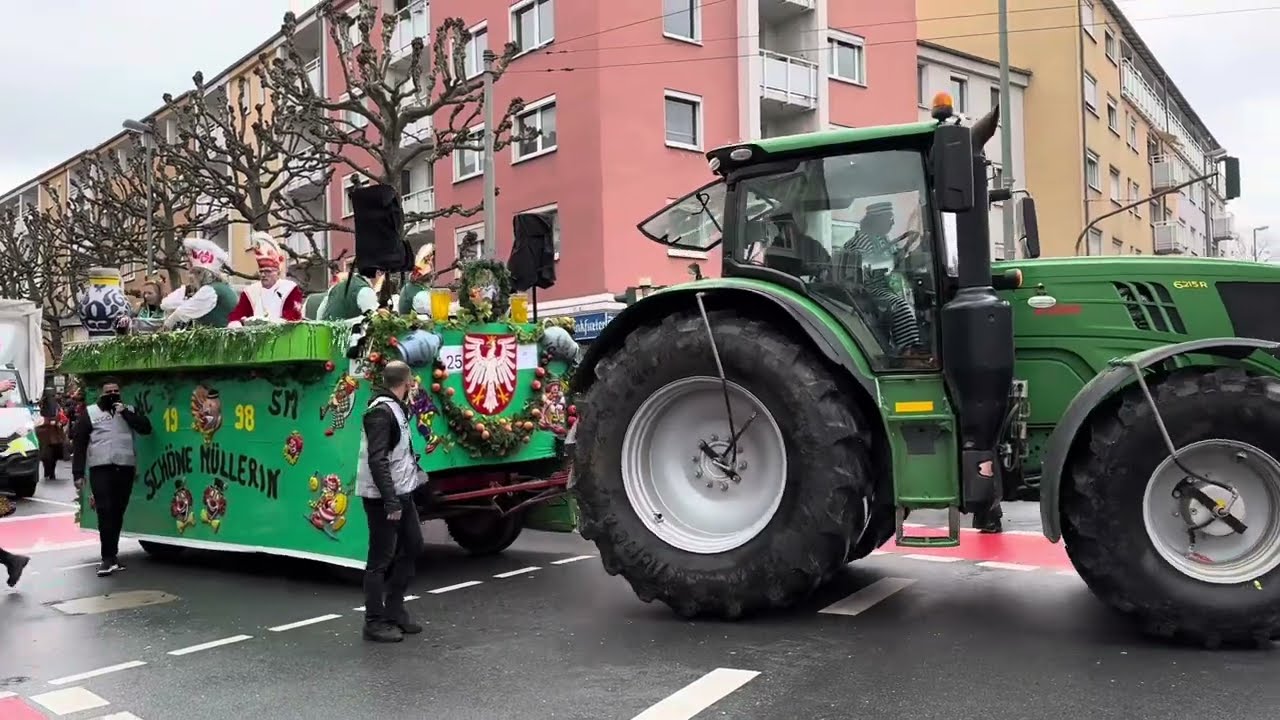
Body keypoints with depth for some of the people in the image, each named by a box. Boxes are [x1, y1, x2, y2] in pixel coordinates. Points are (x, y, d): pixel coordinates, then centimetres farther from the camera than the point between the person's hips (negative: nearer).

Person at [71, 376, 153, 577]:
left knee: (118, 513, 7)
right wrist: (78, 473, -2)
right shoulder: (90, 413, 6)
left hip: (125, 468, 3)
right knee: (105, 511, -10)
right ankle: (109, 558, -10)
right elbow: (79, 444, 4)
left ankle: (112, 555, 16)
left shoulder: (128, 410, 15)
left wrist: (126, 413, -9)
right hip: (100, 469, -3)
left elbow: (146, 428, 1)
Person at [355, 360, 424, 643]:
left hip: (401, 493, 10)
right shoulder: (381, 411, -18)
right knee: (381, 559, -1)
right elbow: (377, 460, -24)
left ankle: (394, 610, 25)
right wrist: (390, 501, -25)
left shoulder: (396, 407, 12)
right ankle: (375, 622, 9)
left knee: (413, 545, 16)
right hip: (383, 498, -10)